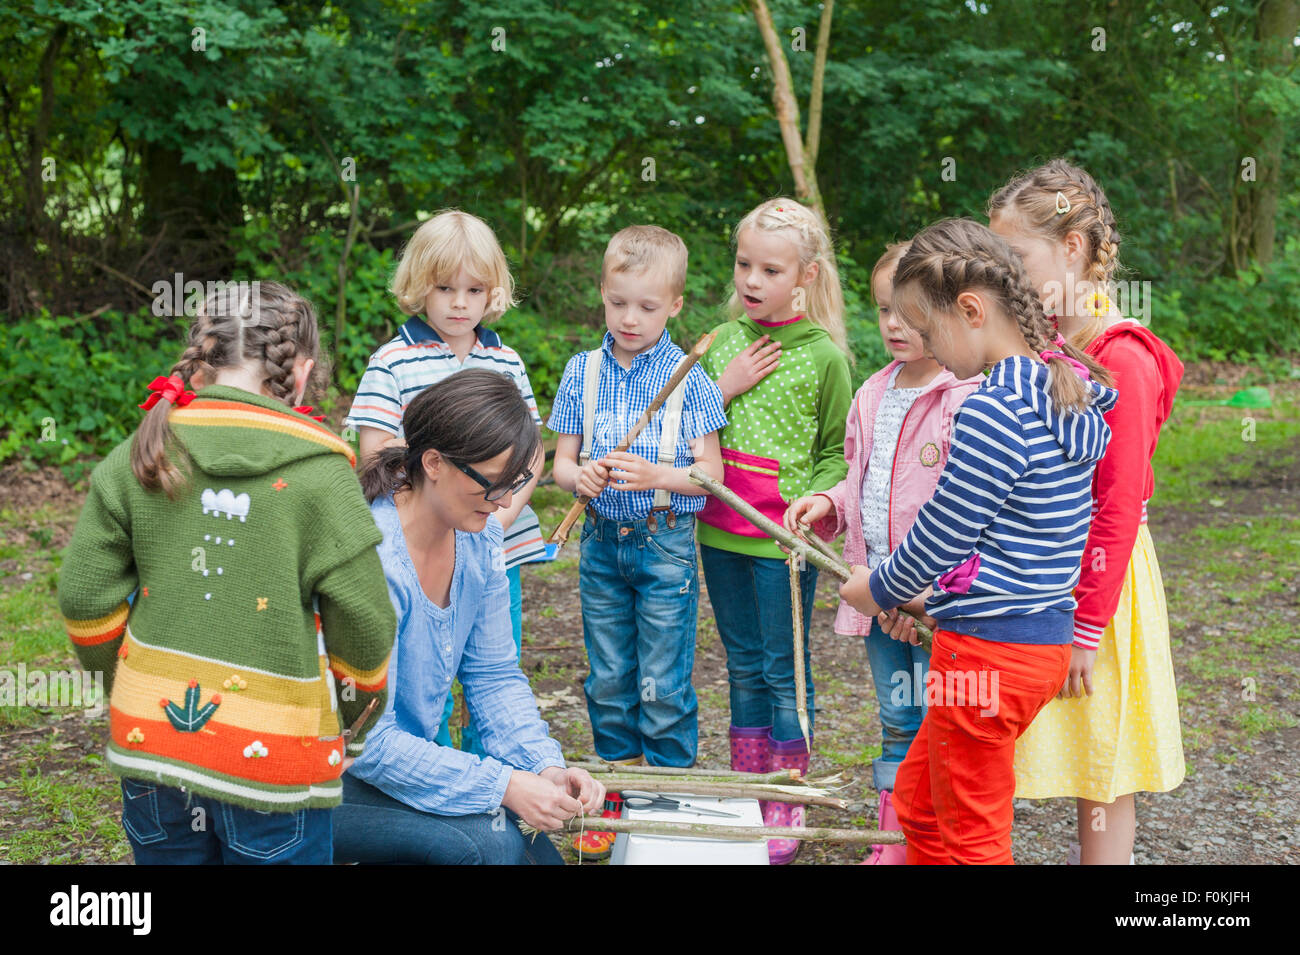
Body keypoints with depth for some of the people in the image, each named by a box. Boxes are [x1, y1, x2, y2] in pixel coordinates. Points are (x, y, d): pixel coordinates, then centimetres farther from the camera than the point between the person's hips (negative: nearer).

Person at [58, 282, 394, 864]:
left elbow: (85, 598, 2)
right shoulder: (319, 471, -9)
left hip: (151, 741, 3)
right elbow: (362, 619, -7)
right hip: (274, 756, -3)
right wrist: (355, 724, 11)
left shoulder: (138, 456, 0)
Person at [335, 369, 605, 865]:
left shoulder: (480, 538, -2)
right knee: (490, 839, -25)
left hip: (410, 759, 7)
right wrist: (502, 785, -28)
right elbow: (367, 741, -26)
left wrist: (546, 767, -12)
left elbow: (495, 676, 5)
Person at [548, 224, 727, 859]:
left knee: (663, 687, 0)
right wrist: (579, 476, -15)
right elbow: (561, 459, 7)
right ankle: (615, 803, 25)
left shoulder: (688, 378, -5)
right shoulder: (583, 371, 4)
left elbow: (710, 473, -5)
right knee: (608, 681, 12)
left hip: (666, 545, -4)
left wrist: (657, 476, -22)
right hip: (601, 543, 4)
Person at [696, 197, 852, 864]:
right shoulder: (722, 342, 6)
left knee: (786, 672, 4)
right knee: (743, 666, 15)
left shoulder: (823, 355, -6)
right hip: (722, 532, 5)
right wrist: (722, 389, -7)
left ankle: (785, 813, 15)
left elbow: (839, 451, -2)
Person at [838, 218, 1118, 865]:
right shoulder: (1069, 392, 6)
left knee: (970, 836, 7)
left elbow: (942, 533, -17)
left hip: (988, 651, -9)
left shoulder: (993, 411, -23)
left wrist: (881, 589, 2)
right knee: (916, 798, 23)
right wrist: (931, 595, 16)